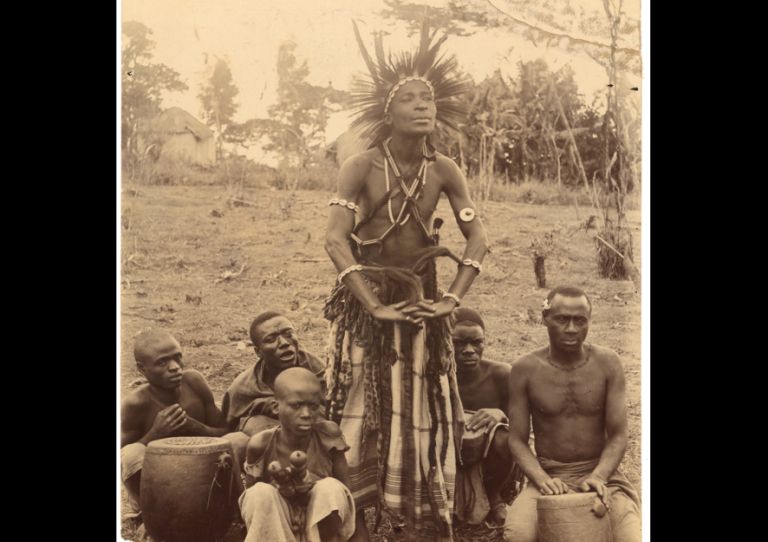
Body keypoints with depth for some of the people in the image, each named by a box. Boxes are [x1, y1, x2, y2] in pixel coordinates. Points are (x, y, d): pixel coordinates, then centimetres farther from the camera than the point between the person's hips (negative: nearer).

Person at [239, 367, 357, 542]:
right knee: (261, 492, -28)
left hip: (322, 527, 0)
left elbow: (345, 488, -8)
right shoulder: (261, 444, -16)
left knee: (330, 487, -28)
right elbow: (251, 495, -4)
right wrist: (278, 487, -27)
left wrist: (309, 479, -27)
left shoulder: (328, 435, -14)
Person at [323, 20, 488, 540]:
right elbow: (336, 239, -18)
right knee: (364, 413, 2)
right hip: (368, 300, -3)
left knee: (425, 416, 7)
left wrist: (453, 298, -12)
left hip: (422, 300, 3)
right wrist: (373, 304, -23)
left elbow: (478, 237, -2)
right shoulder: (361, 166, -12)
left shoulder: (444, 171, -3)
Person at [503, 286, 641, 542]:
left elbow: (618, 435, -4)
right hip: (549, 476, -1)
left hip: (602, 475, 1)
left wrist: (598, 476, -21)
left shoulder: (607, 363, -4)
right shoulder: (525, 369, -5)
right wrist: (541, 478, -19)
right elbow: (517, 439, -2)